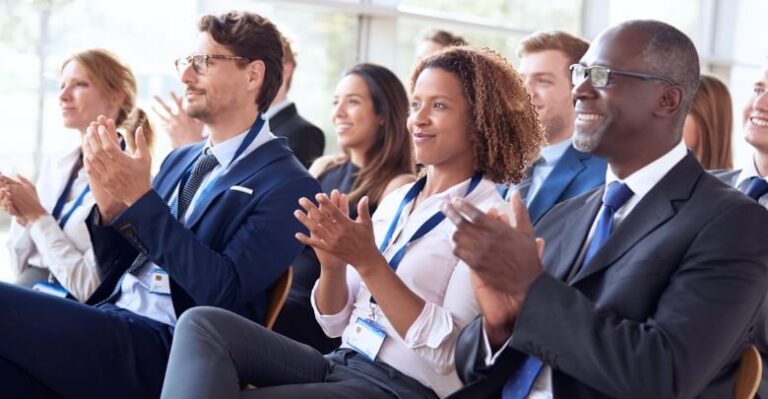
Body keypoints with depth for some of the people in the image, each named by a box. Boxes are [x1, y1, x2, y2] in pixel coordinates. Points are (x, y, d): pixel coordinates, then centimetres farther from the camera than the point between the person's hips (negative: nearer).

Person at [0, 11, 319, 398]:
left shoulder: (287, 185, -5)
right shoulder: (179, 160, 19)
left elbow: (225, 292, -16)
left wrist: (141, 199, -18)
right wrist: (109, 208, -2)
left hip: (168, 350, -7)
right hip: (110, 325, 7)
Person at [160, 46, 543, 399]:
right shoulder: (395, 200, 14)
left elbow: (449, 352, -17)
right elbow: (336, 323, 13)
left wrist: (367, 261, -21)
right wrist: (333, 264, -8)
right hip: (340, 364, 7)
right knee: (202, 324, -16)